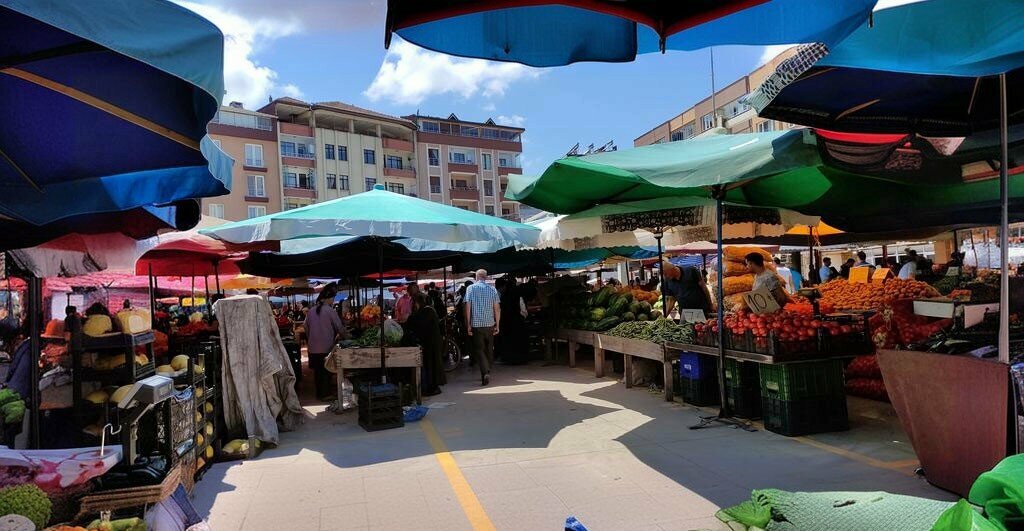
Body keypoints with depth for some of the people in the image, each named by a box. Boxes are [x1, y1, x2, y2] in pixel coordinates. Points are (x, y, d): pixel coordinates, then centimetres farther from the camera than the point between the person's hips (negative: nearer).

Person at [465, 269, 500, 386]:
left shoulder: (470, 288, -3)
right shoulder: (492, 289, 2)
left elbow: (468, 308, -6)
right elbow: (497, 308, 1)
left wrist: (468, 325, -1)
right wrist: (497, 325, 7)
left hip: (476, 324, -2)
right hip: (489, 324, 2)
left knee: (479, 350, 0)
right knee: (489, 349, 15)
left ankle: (485, 373, -17)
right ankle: (487, 371, 23)